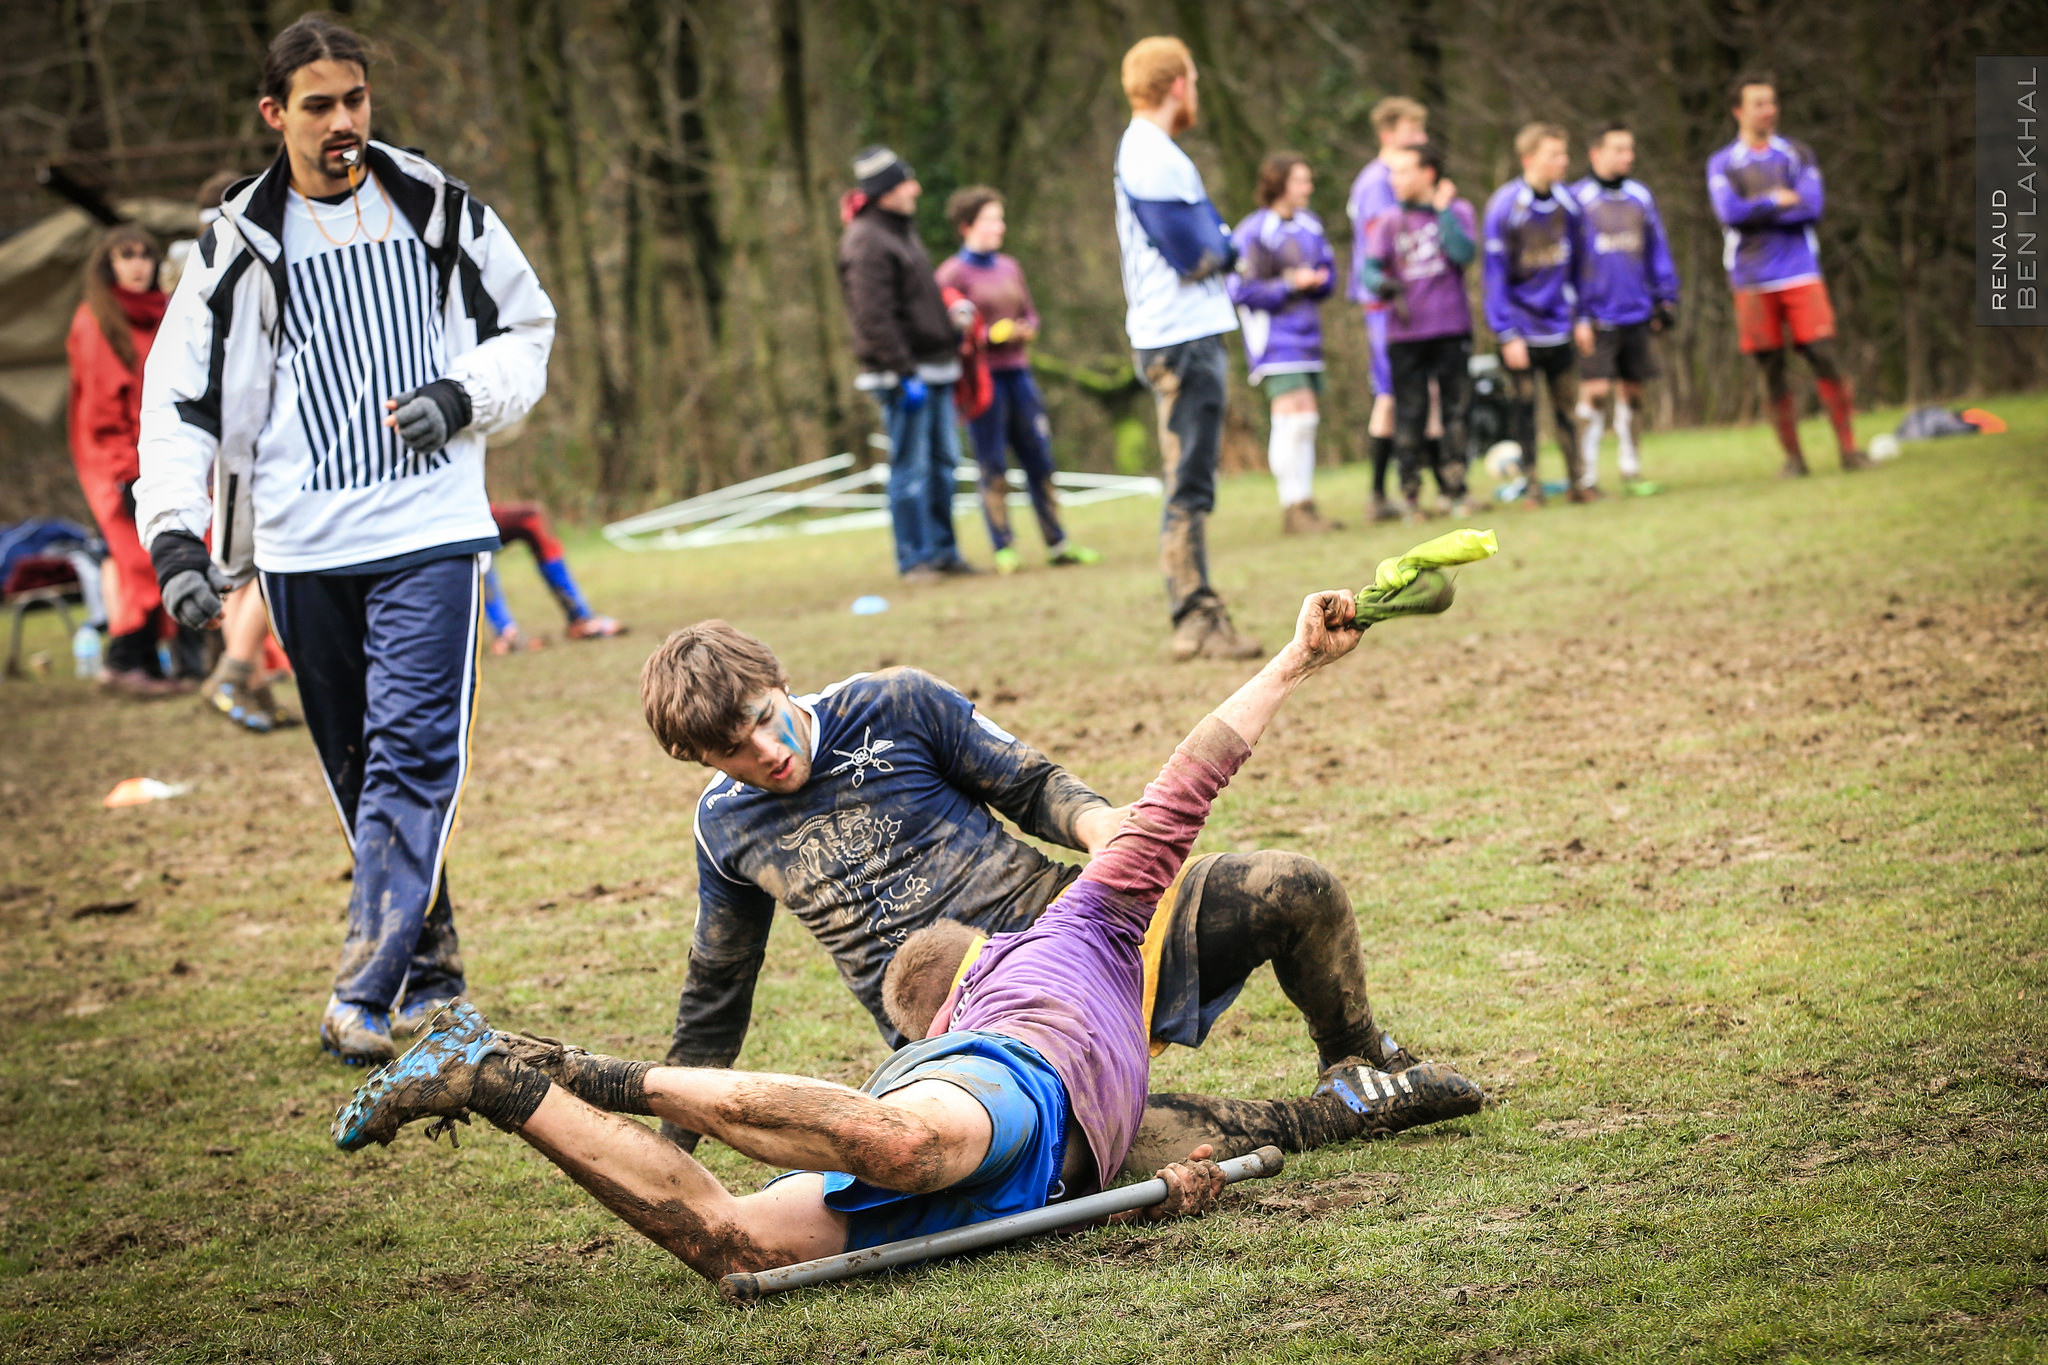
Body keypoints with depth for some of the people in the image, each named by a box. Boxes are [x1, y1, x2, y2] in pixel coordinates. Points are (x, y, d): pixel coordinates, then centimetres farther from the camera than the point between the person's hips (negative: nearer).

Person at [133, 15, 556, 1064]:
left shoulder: (440, 211, 5)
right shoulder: (237, 245, 5)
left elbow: (526, 329, 14)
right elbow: (180, 399, 4)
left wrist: (463, 397, -8)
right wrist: (177, 537, -10)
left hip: (428, 529, -2)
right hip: (301, 545, 2)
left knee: (411, 751, -13)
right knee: (357, 768, 9)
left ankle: (366, 996, -14)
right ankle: (430, 967, 24)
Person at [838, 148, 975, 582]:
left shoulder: (900, 232, 18)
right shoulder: (866, 242, -14)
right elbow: (875, 317, -20)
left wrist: (952, 338, 22)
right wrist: (904, 372, -22)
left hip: (934, 367, 9)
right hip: (904, 372, -9)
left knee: (942, 463, 11)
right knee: (910, 467, -6)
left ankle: (943, 549, 18)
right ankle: (914, 558, -1)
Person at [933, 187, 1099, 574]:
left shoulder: (1009, 268, 16)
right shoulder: (953, 273, -3)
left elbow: (1031, 314, 21)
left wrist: (1026, 329, -1)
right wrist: (990, 334, -18)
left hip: (1018, 372, 6)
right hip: (983, 377, -6)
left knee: (1040, 459, 5)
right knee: (993, 467, -3)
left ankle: (1057, 544, 9)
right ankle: (1003, 549, 2)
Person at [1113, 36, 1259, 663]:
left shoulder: (1148, 152, 18)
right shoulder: (1153, 158, -14)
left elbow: (1206, 241, 17)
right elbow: (1194, 255, -18)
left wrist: (1215, 248, -2)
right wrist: (1225, 249, 0)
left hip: (1192, 336, 10)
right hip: (1182, 341, -10)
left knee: (1192, 485, 12)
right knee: (1189, 487, -8)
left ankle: (1197, 618, 16)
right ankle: (1196, 620, -6)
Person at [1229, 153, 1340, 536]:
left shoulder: (1310, 226, 12)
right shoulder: (1253, 233, -11)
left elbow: (1327, 269, 19)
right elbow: (1242, 290, -13)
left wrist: (1317, 281, -4)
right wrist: (1290, 285, -17)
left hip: (1307, 336, 8)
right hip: (1275, 339, -8)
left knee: (1305, 422, 9)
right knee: (1294, 418, -15)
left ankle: (1303, 507, 14)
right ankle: (1294, 508, -11)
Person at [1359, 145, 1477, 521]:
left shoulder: (1458, 211, 6)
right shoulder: (1389, 222, 7)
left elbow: (1464, 254, -11)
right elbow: (1370, 269, -1)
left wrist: (1443, 211, -8)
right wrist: (1386, 286, -21)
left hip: (1452, 330, 0)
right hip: (1406, 335, 0)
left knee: (1455, 410, 2)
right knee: (1409, 415, -2)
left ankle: (1455, 489, 10)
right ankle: (1410, 494, 3)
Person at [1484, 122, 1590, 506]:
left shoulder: (1567, 203, 1)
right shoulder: (1506, 206, -14)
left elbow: (1575, 265, 10)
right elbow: (1496, 273, -11)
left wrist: (1580, 316, 7)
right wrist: (1507, 333, -13)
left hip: (1559, 327, 4)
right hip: (1521, 328, -4)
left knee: (1567, 408, 7)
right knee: (1524, 409, 1)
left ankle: (1576, 481, 15)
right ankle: (1532, 485, 9)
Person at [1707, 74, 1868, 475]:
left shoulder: (1797, 154, 9)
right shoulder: (1722, 164, 7)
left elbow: (1813, 205, -6)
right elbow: (1729, 212, -10)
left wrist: (1756, 210, -9)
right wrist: (1780, 201, -7)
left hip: (1801, 274, 0)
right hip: (1752, 281, 0)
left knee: (1823, 357, -8)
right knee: (1771, 368, 1)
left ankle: (1849, 447, -5)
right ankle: (1793, 456, 8)